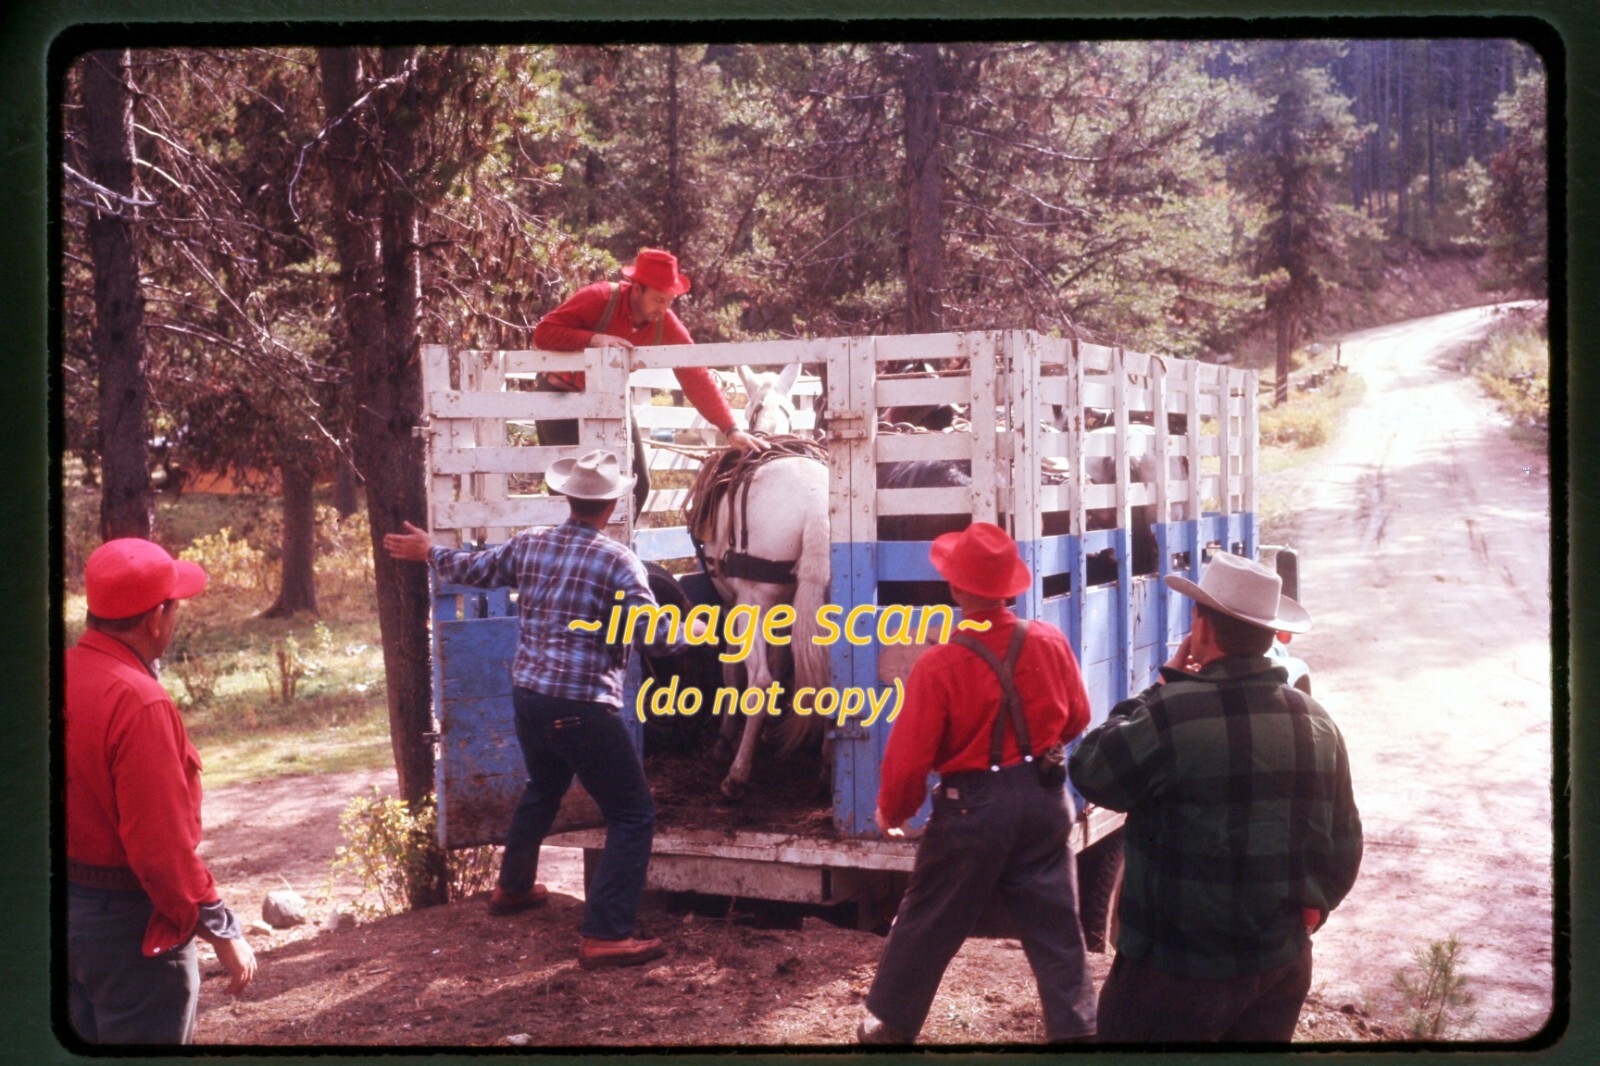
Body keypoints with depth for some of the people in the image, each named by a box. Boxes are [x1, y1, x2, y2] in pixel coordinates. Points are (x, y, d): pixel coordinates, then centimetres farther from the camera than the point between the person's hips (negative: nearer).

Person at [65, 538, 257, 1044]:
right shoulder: (140, 703, -25)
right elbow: (162, 845, -25)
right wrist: (223, 932, -15)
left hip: (63, 908, 8)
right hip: (126, 921, -8)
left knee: (83, 1037, 22)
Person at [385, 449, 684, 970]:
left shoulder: (529, 545, 5)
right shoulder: (618, 561, -12)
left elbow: (471, 568, 19)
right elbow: (657, 638, -14)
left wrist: (428, 552, 39)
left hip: (528, 695, 7)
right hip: (582, 707, -7)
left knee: (542, 789, 33)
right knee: (633, 814, 1)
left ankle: (512, 887, 50)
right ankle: (606, 935, -4)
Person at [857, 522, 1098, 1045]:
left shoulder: (940, 664, -19)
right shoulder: (1051, 642, -7)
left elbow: (909, 757, -14)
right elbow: (1077, 719, 9)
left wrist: (891, 813, 4)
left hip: (973, 806, -3)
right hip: (1044, 799, 3)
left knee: (926, 922, 14)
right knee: (1055, 923, 13)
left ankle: (890, 1024, 28)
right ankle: (1075, 1027, 18)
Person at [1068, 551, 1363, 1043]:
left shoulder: (1172, 713, -22)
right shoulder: (1318, 722, 0)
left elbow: (1090, 772, -5)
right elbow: (1344, 845, 8)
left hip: (1178, 967, -6)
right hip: (1283, 962, 6)